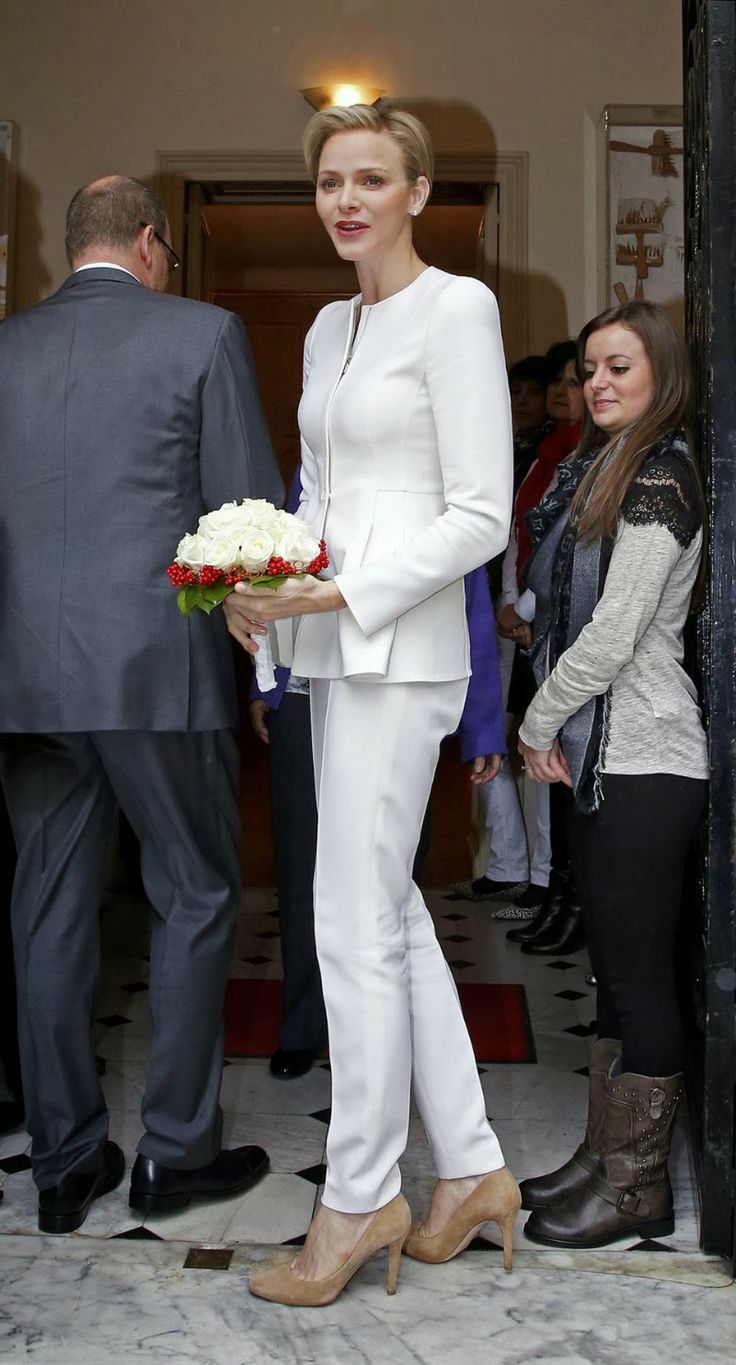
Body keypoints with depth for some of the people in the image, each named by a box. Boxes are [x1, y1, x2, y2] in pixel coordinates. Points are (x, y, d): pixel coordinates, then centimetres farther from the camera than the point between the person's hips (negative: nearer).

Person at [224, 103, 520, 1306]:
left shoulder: (455, 308, -8)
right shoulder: (329, 326, 16)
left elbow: (481, 515, -13)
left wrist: (342, 589, -18)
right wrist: (268, 591, 2)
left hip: (400, 647, -9)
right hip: (332, 648, 9)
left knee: (356, 924, -4)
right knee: (393, 910, 12)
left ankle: (360, 1197, 13)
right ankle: (473, 1168, 25)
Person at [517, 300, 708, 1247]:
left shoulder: (657, 482, -12)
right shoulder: (603, 472, 17)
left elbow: (611, 638, -18)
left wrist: (536, 725, -7)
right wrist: (553, 733, 9)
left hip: (644, 764, -9)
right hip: (601, 755, 10)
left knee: (639, 972, -2)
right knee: (615, 966, 14)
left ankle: (639, 1186, 9)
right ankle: (605, 1157, 24)